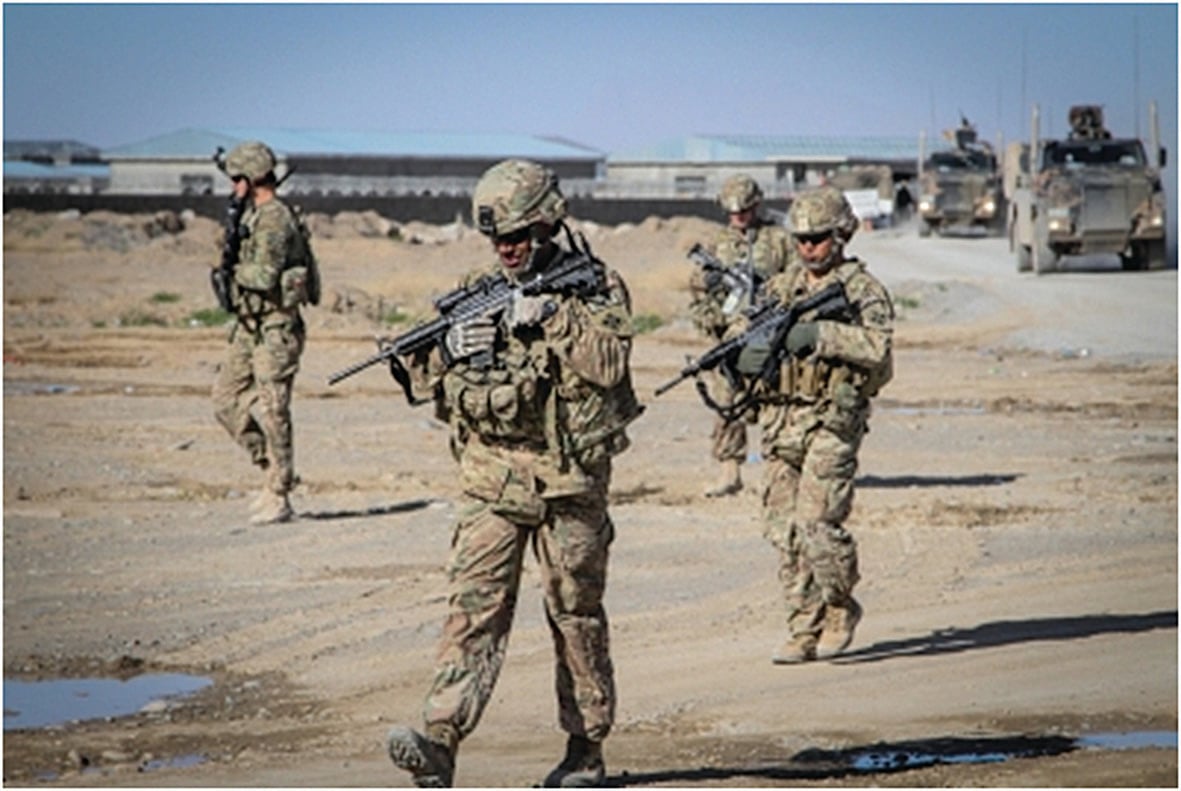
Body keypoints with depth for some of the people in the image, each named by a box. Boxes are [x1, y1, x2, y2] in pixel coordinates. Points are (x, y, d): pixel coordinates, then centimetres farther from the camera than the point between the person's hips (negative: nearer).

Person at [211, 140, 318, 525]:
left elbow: (264, 276, -26)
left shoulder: (274, 219, -17)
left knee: (272, 412, -5)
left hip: (275, 327, -10)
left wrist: (233, 270, -9)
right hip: (250, 325, 10)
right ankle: (270, 466, 18)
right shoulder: (253, 215, 14)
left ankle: (278, 497, 1)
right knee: (227, 398, 9)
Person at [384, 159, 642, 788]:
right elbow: (423, 377, 11)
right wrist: (446, 350, -11)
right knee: (474, 607, -8)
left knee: (577, 616, 7)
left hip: (570, 485, -2)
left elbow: (609, 363, -17)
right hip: (492, 483, 3)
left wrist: (552, 318, -22)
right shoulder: (479, 289, 9)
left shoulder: (597, 287, -1)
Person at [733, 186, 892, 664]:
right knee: (785, 533, 3)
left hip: (832, 423, -6)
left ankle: (841, 607, 8)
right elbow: (744, 353, 17)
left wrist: (820, 334, -21)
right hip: (781, 423, 6)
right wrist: (751, 354, -7)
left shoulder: (863, 290, -1)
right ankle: (805, 632, 9)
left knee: (816, 525, -15)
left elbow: (878, 348, -16)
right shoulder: (781, 289, 16)